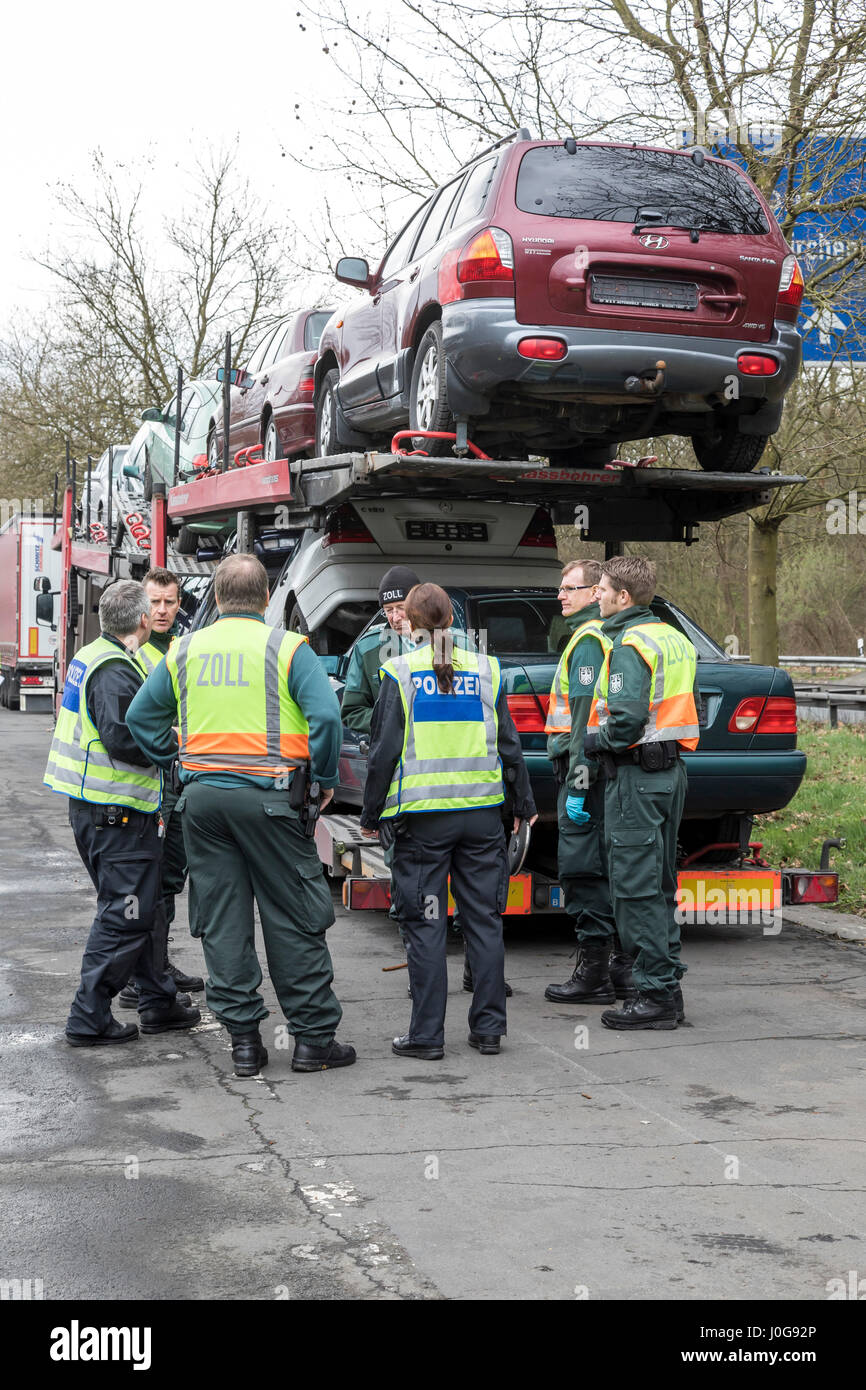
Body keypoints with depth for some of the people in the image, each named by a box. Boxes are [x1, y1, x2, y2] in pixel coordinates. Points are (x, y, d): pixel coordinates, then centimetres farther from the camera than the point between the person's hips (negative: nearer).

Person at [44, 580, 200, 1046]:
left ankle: (158, 1003, 26)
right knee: (124, 914, -3)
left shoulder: (93, 657, 14)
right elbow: (124, 741, -26)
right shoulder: (115, 671, -18)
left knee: (147, 908, 17)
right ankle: (89, 1019, 4)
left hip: (97, 809, 11)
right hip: (115, 815, -11)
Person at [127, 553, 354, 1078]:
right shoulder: (287, 648, -5)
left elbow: (141, 716, 13)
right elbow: (326, 714, -15)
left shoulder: (185, 650, 9)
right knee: (293, 918, 4)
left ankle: (243, 1039, 11)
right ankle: (314, 1038, 8)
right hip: (268, 798, -4)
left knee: (221, 921, 9)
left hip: (202, 797, 4)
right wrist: (325, 778, -3)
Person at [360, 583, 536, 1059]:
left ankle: (427, 1034, 7)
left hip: (422, 815, -3)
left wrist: (371, 815, 4)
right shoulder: (484, 669, 5)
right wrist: (523, 804, 19)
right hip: (481, 811, 3)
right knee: (484, 920, 10)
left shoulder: (400, 673, -4)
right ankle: (488, 1028, 15)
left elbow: (385, 751, -5)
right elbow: (509, 745, 8)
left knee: (425, 926, 3)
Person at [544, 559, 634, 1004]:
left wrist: (578, 784, -21)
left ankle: (594, 972, -2)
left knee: (581, 869, -6)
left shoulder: (588, 640, -12)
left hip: (585, 771, -10)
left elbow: (587, 718, -19)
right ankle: (620, 970, 18)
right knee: (606, 869, 12)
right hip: (602, 773, 10)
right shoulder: (599, 635, 19)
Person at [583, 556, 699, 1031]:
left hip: (636, 775, -10)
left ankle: (655, 995, -1)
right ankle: (668, 986, 20)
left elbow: (628, 718, -25)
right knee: (660, 885, 15)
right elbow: (688, 709, 19)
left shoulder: (630, 644, -14)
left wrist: (594, 742, -7)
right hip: (672, 770, 10)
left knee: (636, 888, -4)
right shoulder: (675, 639, 15)